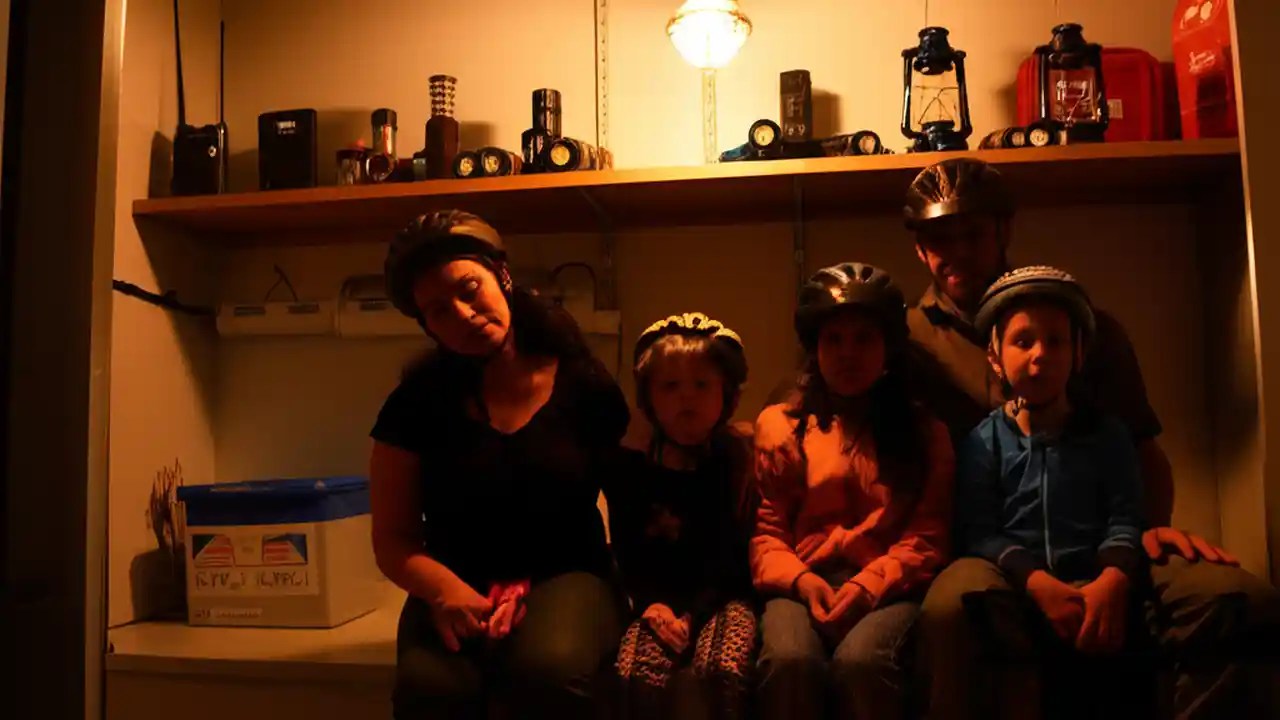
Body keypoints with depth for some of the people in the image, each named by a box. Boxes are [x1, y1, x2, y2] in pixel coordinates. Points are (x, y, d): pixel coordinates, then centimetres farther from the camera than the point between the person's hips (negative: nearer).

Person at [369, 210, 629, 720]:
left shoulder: (586, 387, -2)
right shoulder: (417, 401, 0)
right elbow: (393, 539, 3)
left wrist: (651, 594, -11)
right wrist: (443, 588, -18)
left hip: (567, 577, 0)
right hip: (457, 587, 1)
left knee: (550, 669, -35)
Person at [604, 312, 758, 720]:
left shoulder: (738, 463, -3)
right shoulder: (628, 468, 2)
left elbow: (731, 557, -6)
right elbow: (627, 552, 3)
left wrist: (691, 612, -19)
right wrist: (650, 603, -15)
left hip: (722, 597, -1)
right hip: (660, 598, 1)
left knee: (724, 667, -32)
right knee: (639, 673, -28)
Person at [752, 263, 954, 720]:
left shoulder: (925, 433, 15)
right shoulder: (779, 425, 14)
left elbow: (927, 536, 5)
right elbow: (765, 531, 9)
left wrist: (869, 586, -12)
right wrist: (801, 579, -12)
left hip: (889, 588, 0)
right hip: (803, 587, 1)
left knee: (861, 660, -32)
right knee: (788, 660, -32)